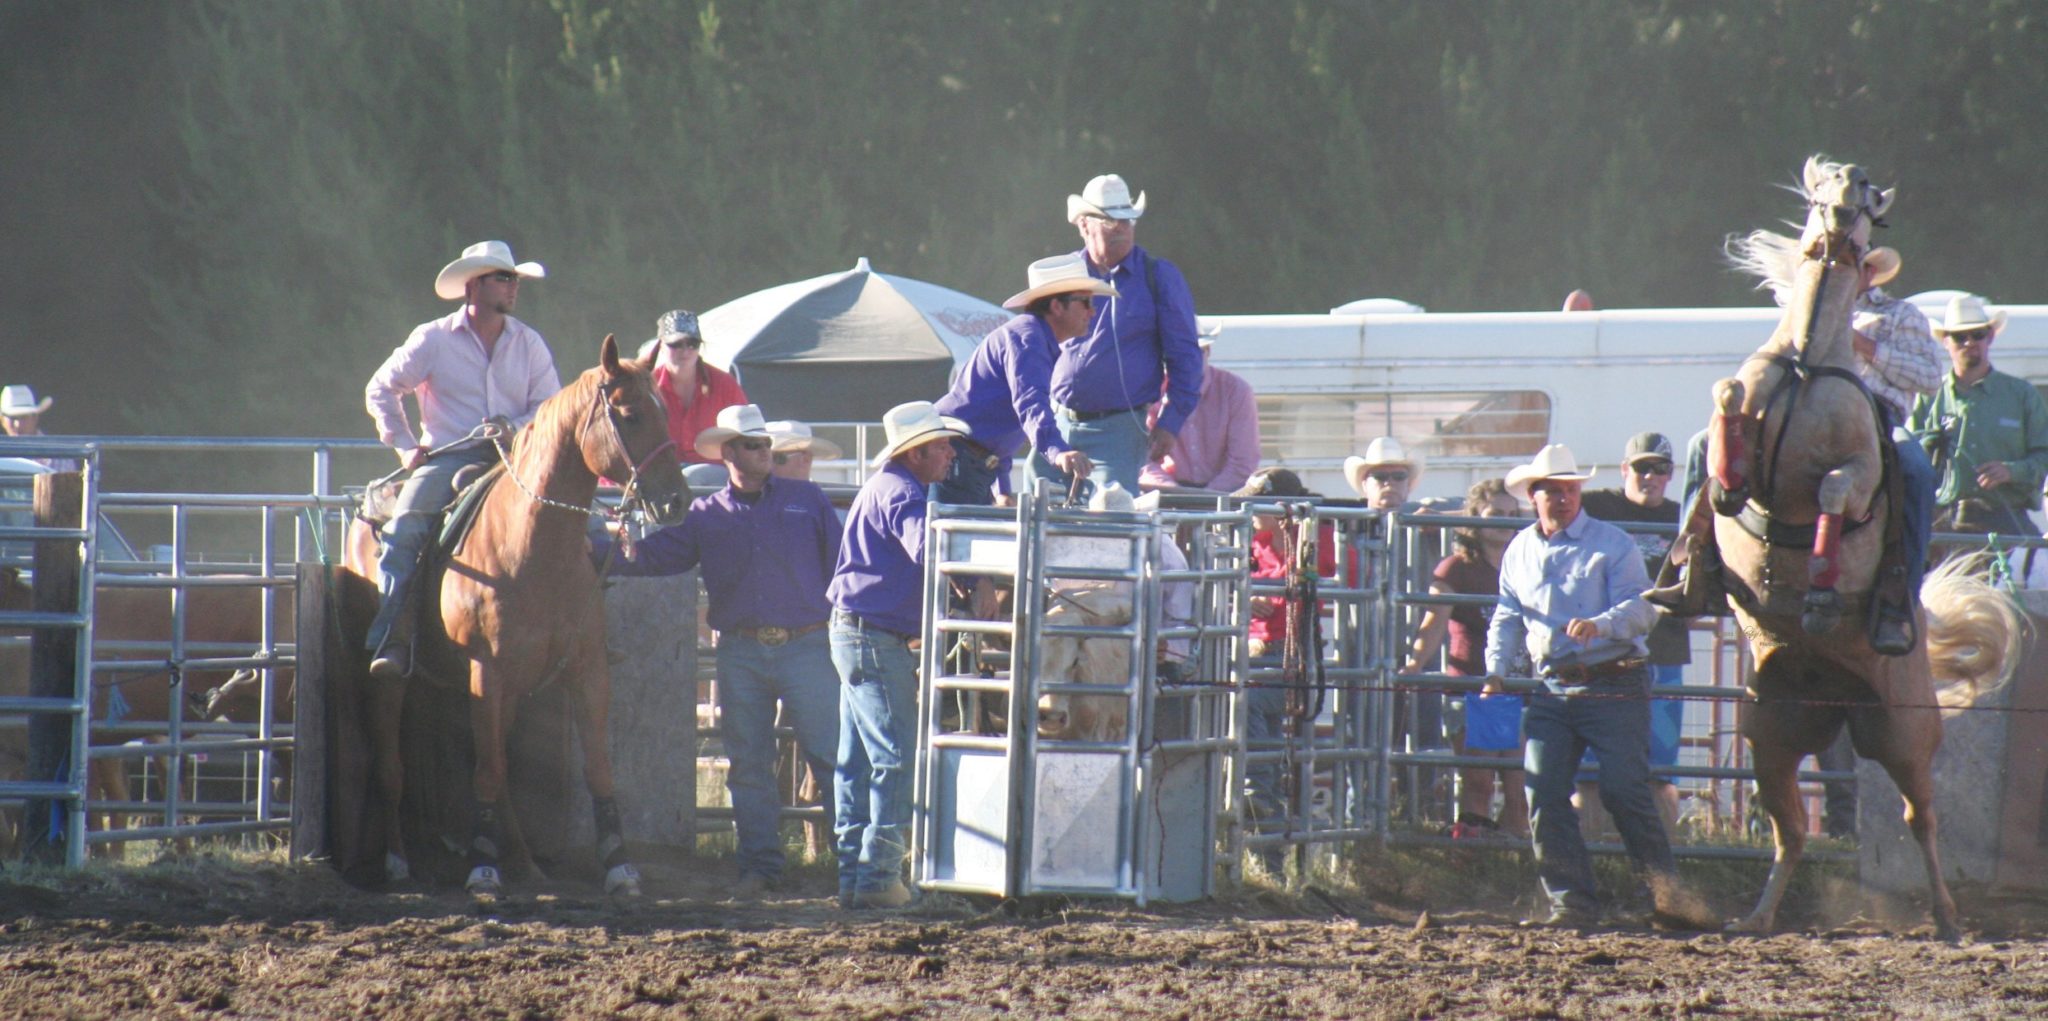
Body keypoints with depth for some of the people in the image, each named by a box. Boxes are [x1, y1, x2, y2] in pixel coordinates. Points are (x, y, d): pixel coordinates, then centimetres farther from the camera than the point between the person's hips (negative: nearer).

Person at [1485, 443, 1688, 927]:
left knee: (1624, 790, -12)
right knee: (1544, 794, -3)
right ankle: (1571, 901, 4)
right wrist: (1495, 669, 4)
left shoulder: (1612, 544, -2)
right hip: (1553, 690, 5)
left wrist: (1601, 624, -31)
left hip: (1614, 685, -5)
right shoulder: (1520, 551, 14)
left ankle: (1667, 890, 1)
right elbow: (1507, 617, 20)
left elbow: (1641, 606, -12)